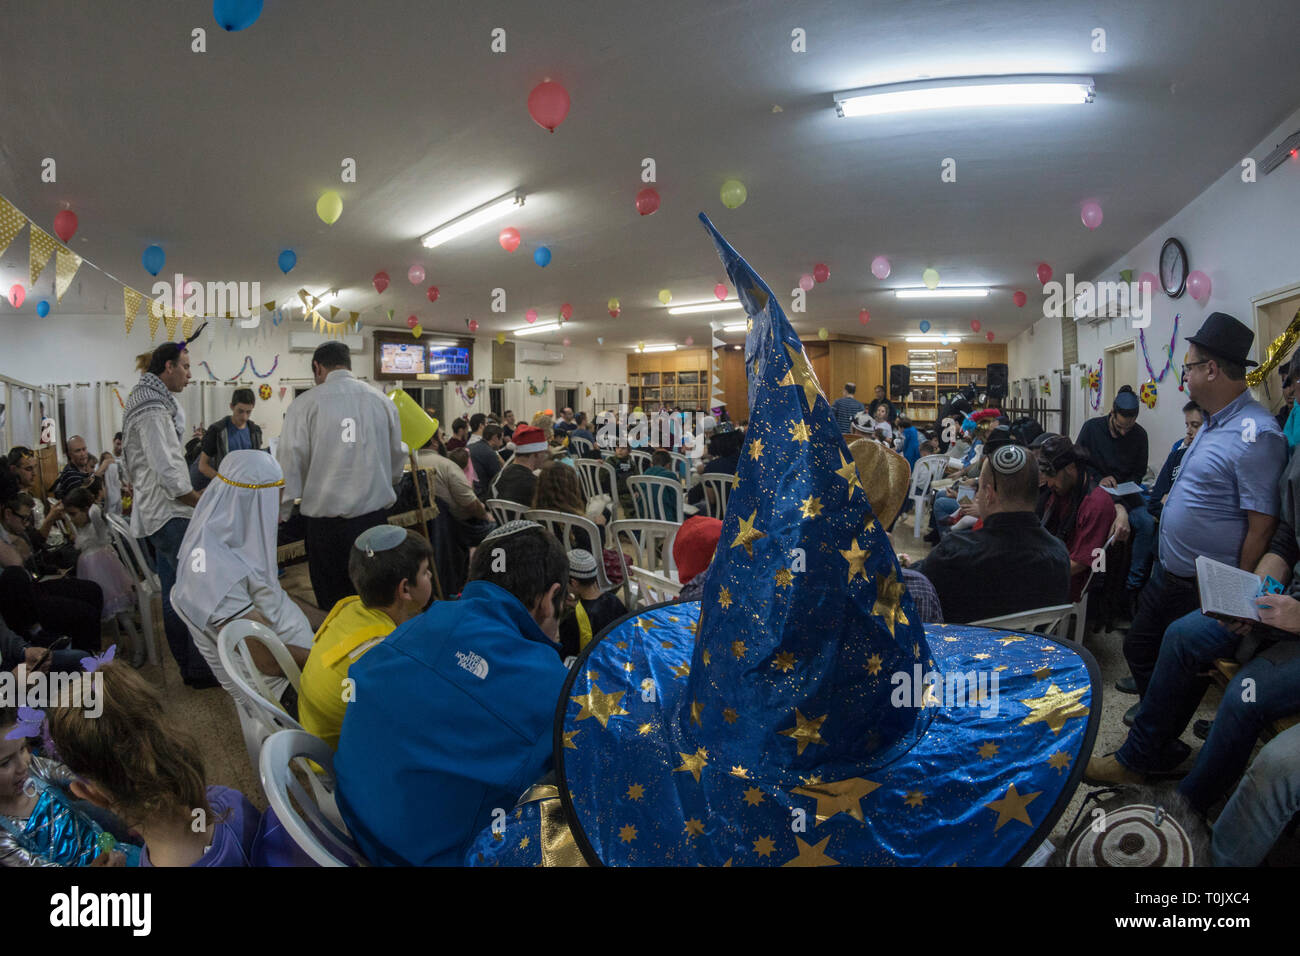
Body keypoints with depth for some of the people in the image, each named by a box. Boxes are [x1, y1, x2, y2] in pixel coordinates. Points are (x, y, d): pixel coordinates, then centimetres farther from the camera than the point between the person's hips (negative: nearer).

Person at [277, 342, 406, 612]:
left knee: (332, 600, 8)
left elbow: (291, 463, -5)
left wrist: (279, 515, 5)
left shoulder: (305, 404, -4)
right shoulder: (382, 400, 7)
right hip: (375, 511, 3)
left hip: (327, 516, -3)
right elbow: (397, 457, 15)